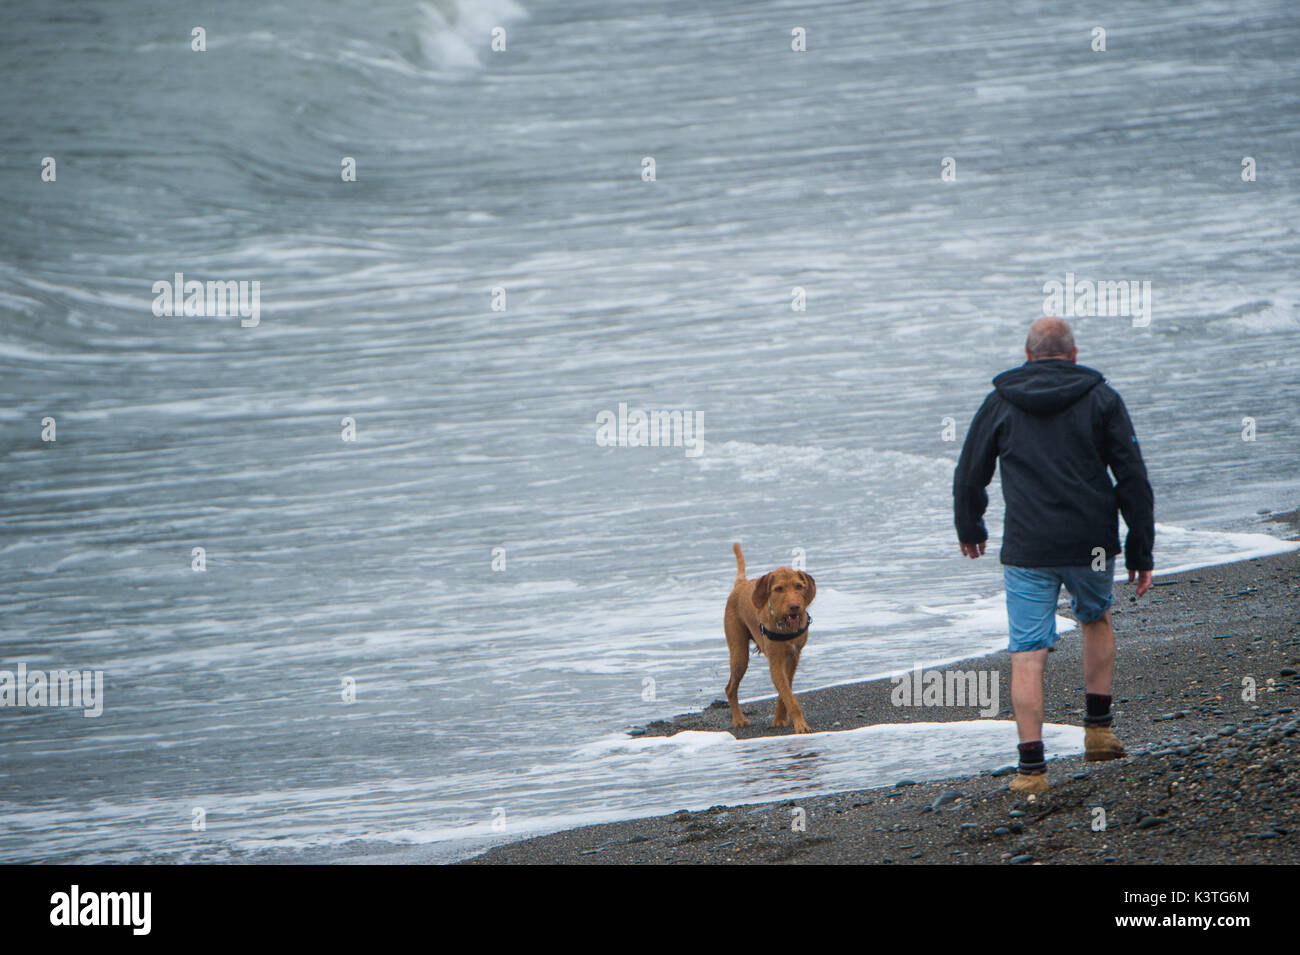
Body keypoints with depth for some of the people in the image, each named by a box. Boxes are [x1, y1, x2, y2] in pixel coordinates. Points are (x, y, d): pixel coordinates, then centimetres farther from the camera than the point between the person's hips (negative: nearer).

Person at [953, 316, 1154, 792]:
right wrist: (1141, 552, 4)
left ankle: (1032, 766, -8)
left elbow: (969, 475, 10)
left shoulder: (1000, 403, 4)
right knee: (1097, 619, 28)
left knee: (1028, 655, -1)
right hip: (1092, 546, 1)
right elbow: (1133, 479, -1)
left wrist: (969, 530, 28)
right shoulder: (1101, 399, 2)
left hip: (1028, 549, -1)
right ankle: (1097, 730, 26)